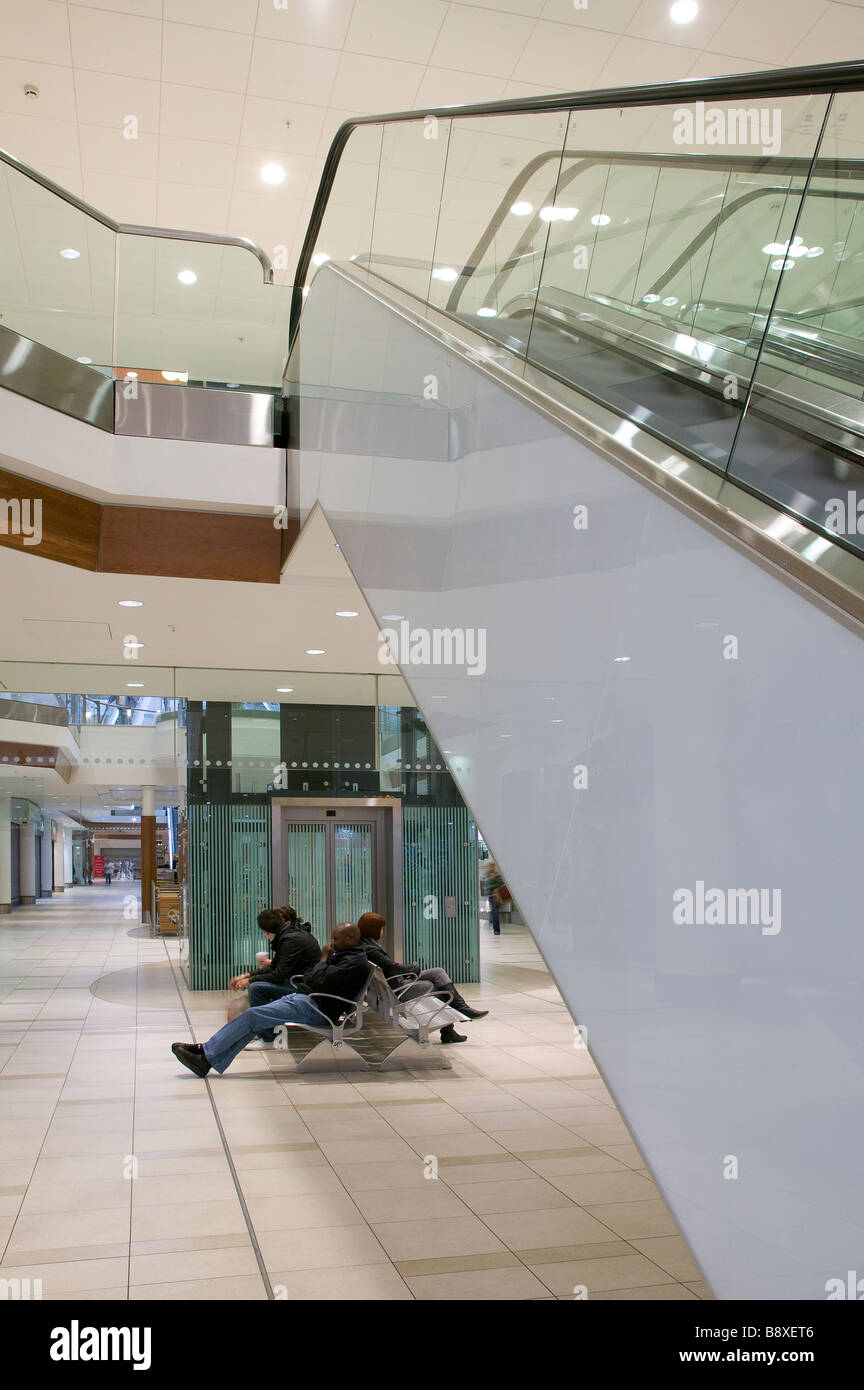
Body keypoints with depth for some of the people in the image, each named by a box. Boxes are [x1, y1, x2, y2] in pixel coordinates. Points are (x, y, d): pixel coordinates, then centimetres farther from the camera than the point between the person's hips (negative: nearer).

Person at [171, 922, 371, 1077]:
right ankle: (208, 1060, -4)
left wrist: (323, 959, -8)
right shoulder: (341, 956, 19)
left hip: (313, 1008, -10)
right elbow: (309, 977, 22)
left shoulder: (355, 963, -14)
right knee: (253, 1022, -1)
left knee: (252, 1015, -13)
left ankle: (207, 1052, -5)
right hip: (301, 997, 10)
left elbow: (320, 982, -23)